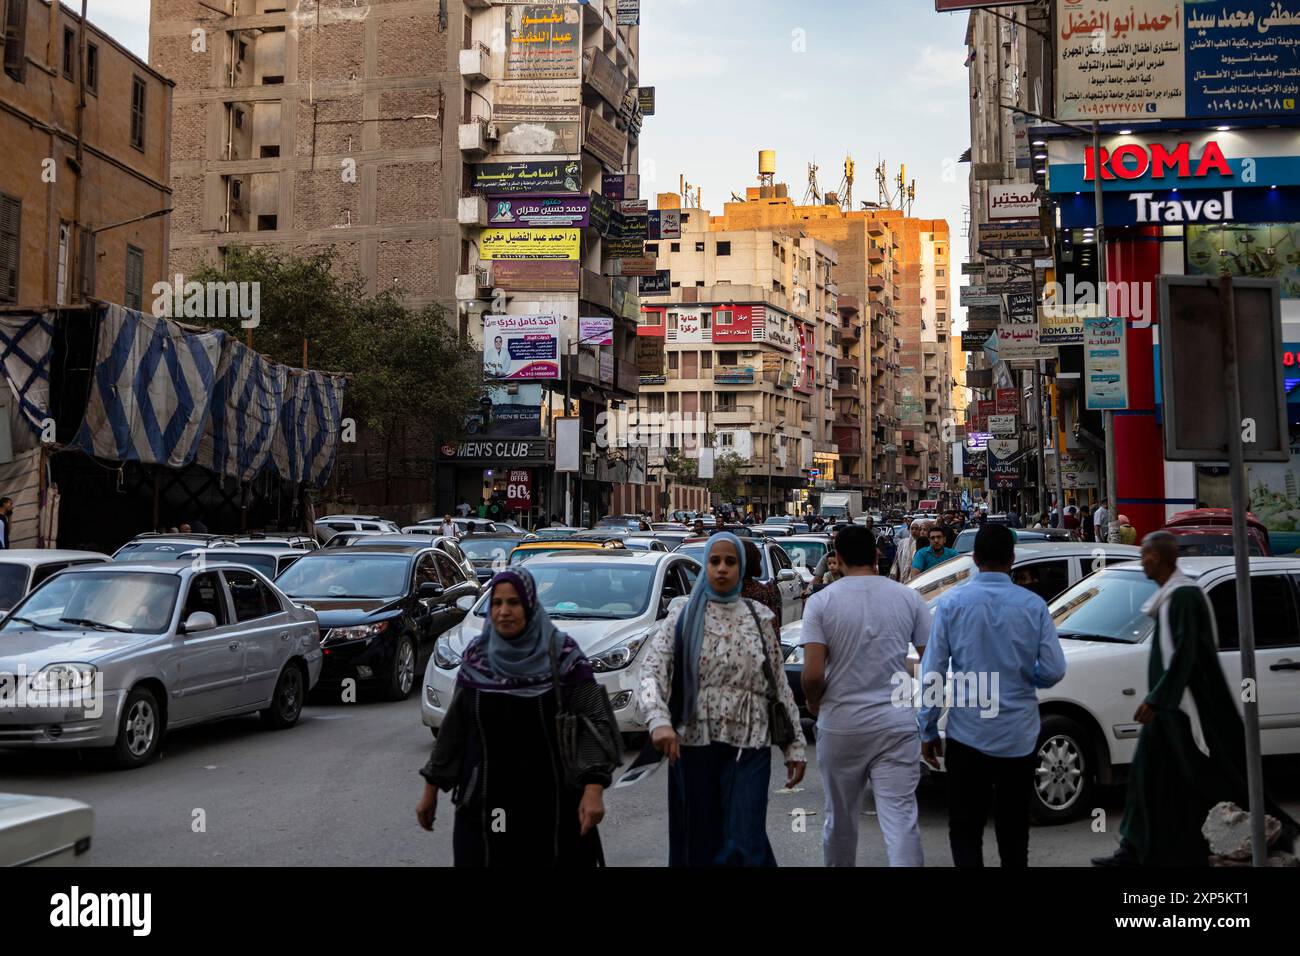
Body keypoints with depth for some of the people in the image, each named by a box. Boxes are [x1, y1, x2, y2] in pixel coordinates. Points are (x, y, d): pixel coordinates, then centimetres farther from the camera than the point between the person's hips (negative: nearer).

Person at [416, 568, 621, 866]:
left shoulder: (561, 655, -8)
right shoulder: (476, 657, 2)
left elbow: (595, 721, -10)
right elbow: (454, 728, 10)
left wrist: (594, 789, -21)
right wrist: (431, 789, 11)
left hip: (550, 801, -2)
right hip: (486, 802, 3)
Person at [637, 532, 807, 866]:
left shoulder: (759, 618, 8)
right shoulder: (683, 615, 2)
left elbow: (779, 685, 11)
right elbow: (651, 670, -10)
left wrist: (795, 745, 7)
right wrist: (658, 719, -27)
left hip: (749, 747, 1)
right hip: (694, 744, 0)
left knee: (745, 845, -9)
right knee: (698, 842, 6)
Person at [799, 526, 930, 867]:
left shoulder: (821, 602, -7)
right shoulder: (909, 598, 0)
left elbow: (812, 675, -13)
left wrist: (814, 704, 7)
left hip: (840, 726, 0)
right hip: (897, 724, 1)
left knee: (840, 820, 16)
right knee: (901, 820, -2)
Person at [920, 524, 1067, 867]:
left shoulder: (952, 603, -6)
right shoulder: (1033, 605, -4)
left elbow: (931, 671, -7)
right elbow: (1054, 671, -4)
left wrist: (928, 730, 1)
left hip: (968, 735, -1)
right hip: (1019, 737, 2)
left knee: (965, 829, 5)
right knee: (1014, 829, 14)